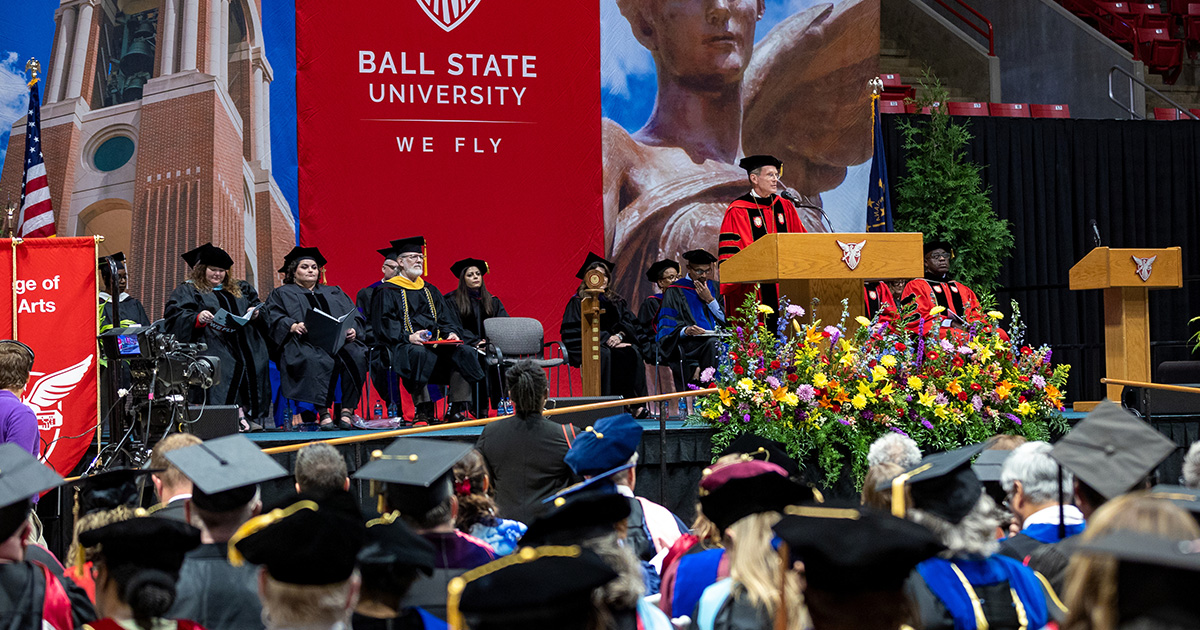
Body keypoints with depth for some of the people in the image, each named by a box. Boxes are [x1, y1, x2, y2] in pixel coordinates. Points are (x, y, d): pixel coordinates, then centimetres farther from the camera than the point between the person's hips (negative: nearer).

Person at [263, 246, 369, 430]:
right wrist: (293, 326, -18)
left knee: (356, 355, -32)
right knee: (318, 360, -40)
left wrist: (353, 330, -6)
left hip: (339, 340, 3)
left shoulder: (334, 292, 31)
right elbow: (275, 319, 4)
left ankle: (347, 411, -36)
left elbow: (355, 316, 18)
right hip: (304, 343, -3)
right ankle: (323, 413, -41)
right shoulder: (282, 294, 22)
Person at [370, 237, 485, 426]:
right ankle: (423, 411, -34)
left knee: (464, 353, -22)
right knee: (419, 354, -40)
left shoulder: (430, 290, 26)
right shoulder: (388, 291, 8)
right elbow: (384, 324, -5)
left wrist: (451, 333, -4)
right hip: (406, 346, -5)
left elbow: (446, 319, 20)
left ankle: (456, 410, -21)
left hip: (437, 343, 6)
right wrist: (408, 337, -22)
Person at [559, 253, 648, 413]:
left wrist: (619, 335, -15)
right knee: (605, 355, -38)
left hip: (614, 342, 4)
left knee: (632, 353, -29)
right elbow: (575, 330, -8)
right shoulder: (578, 302, 4)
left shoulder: (617, 302, 18)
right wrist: (606, 338, -17)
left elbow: (631, 323, 9)